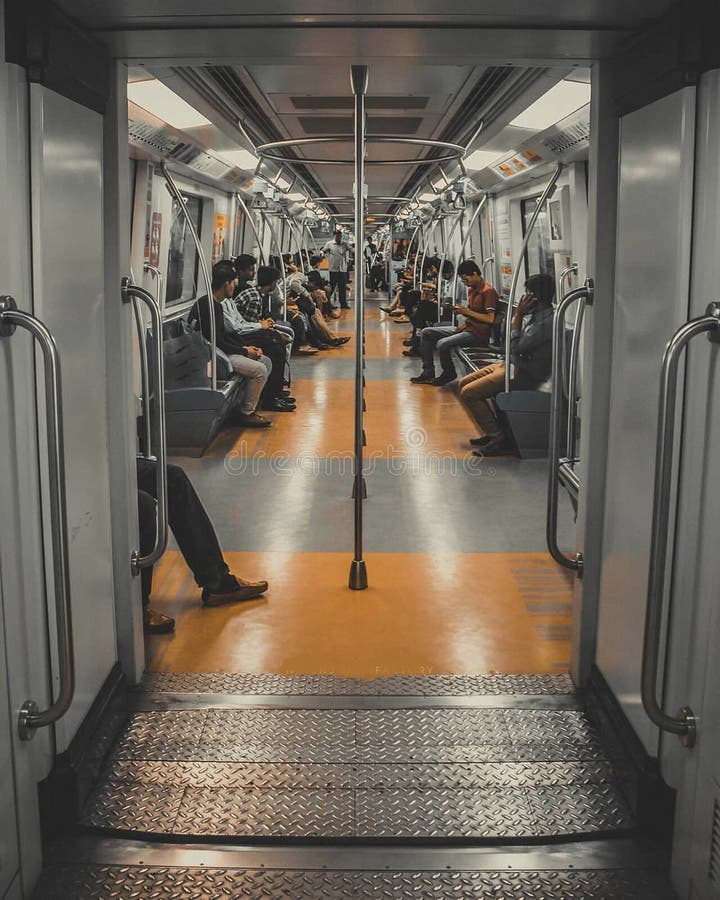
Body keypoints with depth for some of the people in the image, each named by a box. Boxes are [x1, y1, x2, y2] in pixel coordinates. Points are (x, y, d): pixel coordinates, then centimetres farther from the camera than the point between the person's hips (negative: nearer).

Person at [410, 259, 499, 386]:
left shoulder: (488, 291, -15)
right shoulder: (471, 289, 14)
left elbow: (490, 319, -22)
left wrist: (467, 312, -18)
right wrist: (461, 310, 2)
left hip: (479, 334, -10)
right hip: (467, 328, 10)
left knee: (442, 343, -29)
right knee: (426, 333, 6)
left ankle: (449, 373, -2)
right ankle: (428, 372, 5)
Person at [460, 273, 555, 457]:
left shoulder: (547, 321, -22)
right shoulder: (533, 314, 8)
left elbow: (516, 347, -25)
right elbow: (507, 334, 18)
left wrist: (518, 315, -18)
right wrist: (519, 314, 5)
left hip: (524, 374, -10)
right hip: (511, 364, 10)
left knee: (469, 393, -16)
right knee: (465, 383, 12)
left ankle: (500, 439, -11)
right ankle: (492, 432, 13)